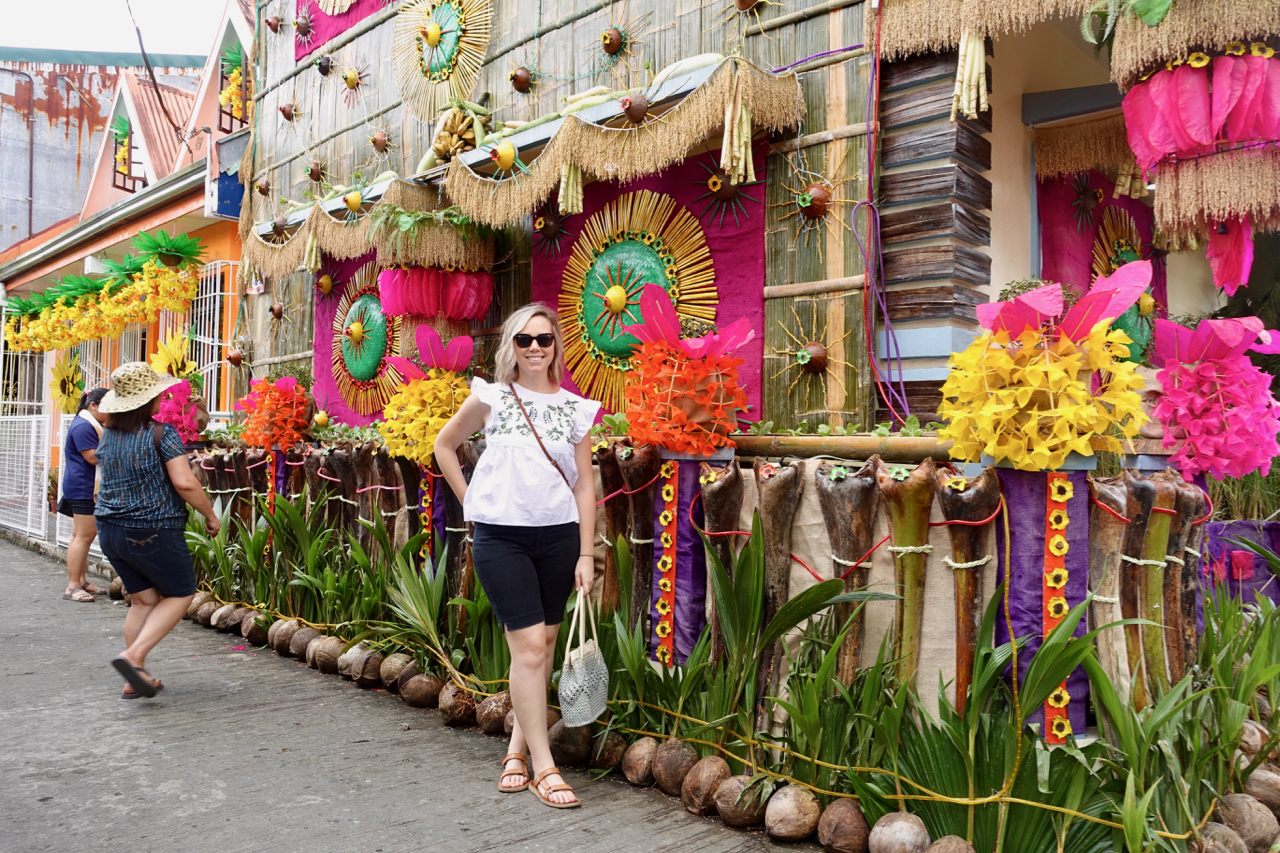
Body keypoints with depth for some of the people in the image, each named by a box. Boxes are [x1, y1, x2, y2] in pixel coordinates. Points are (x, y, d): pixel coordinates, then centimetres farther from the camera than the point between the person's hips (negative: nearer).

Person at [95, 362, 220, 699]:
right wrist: (211, 515, -9)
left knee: (143, 600, 16)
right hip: (153, 532, -7)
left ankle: (135, 679, 18)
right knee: (180, 594, 10)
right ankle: (134, 655, -6)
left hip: (110, 530, 7)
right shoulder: (162, 434, -14)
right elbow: (184, 483, -20)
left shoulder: (108, 437, 8)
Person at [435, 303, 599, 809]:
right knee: (529, 645, -7)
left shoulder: (575, 409, 5)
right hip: (501, 536, -3)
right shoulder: (490, 398, 0)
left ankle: (519, 747, 27)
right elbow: (444, 446, 14)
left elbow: (584, 484, 5)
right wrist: (471, 501, 7)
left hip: (558, 536, 3)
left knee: (545, 643, 9)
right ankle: (543, 768, 2)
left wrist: (586, 554, 1)